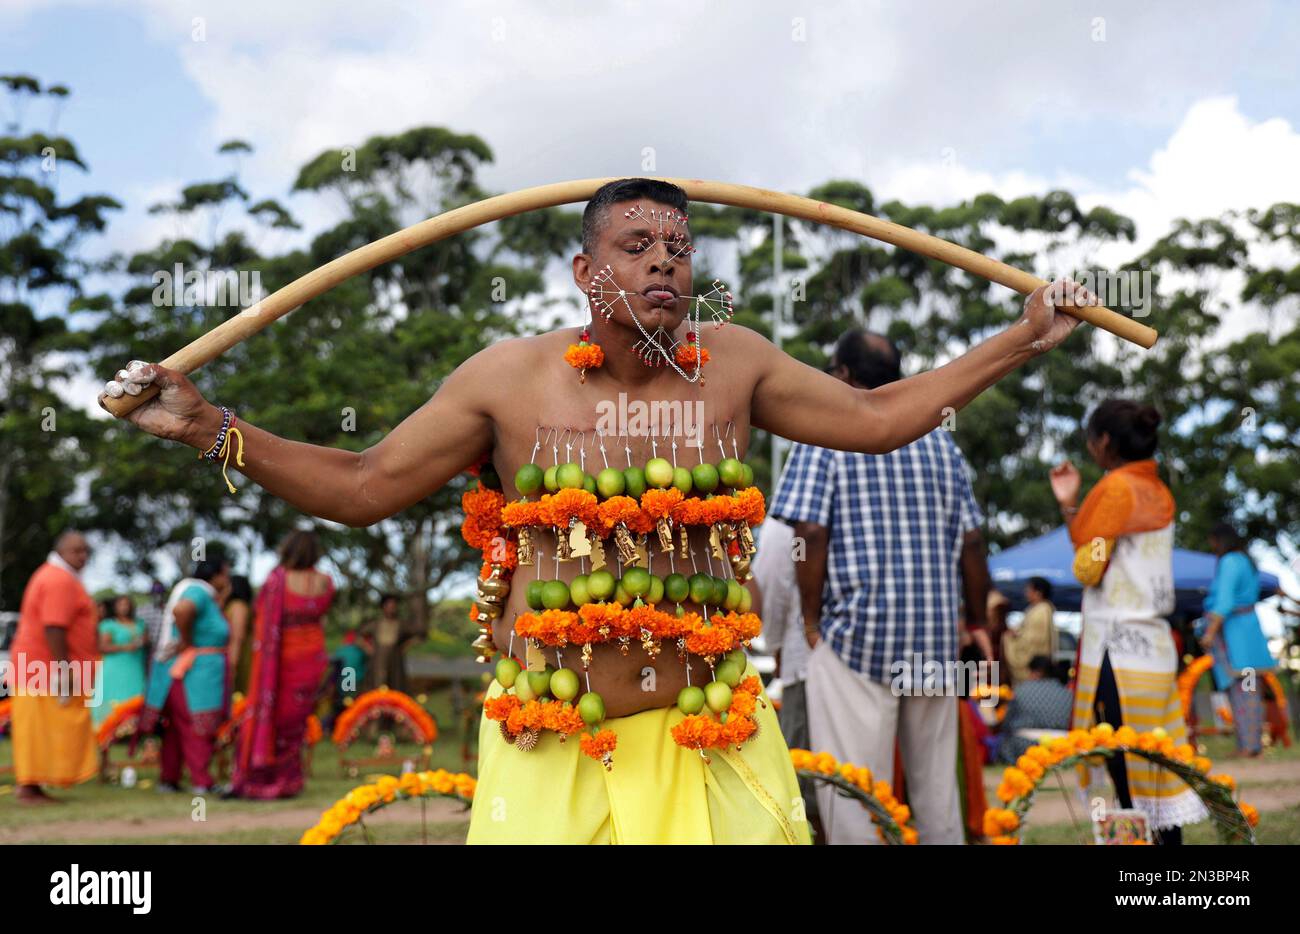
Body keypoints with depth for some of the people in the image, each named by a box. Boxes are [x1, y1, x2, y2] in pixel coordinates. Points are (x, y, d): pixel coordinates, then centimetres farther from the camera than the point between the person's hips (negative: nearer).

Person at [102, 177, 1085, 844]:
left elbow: (874, 418, 11)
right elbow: (362, 485, 1)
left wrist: (1021, 340, 11)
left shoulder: (733, 362, 2)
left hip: (706, 737, 2)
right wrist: (213, 428, -7)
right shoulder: (509, 377, -4)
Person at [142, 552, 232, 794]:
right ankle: (202, 782, -2)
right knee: (197, 727, -5)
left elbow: (209, 627, 17)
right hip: (197, 673, -10)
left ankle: (168, 779, 19)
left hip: (178, 671, 10)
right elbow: (181, 610, -36)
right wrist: (187, 642, -24)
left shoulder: (205, 594, 16)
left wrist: (220, 600, 12)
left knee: (177, 727, 13)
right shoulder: (198, 591, -15)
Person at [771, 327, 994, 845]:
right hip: (935, 638, 5)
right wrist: (977, 622, 18)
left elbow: (811, 531, -13)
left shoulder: (826, 436, -2)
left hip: (856, 633, -5)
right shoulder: (938, 440, 12)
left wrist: (812, 619, -3)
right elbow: (971, 539, 9)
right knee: (937, 786, 13)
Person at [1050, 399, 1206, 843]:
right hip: (1155, 645, 9)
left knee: (1128, 782, -6)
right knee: (1156, 777, 11)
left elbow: (1087, 568, -11)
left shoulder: (1117, 487, -11)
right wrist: (1069, 505, 15)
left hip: (1118, 650, -9)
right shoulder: (1158, 492, 14)